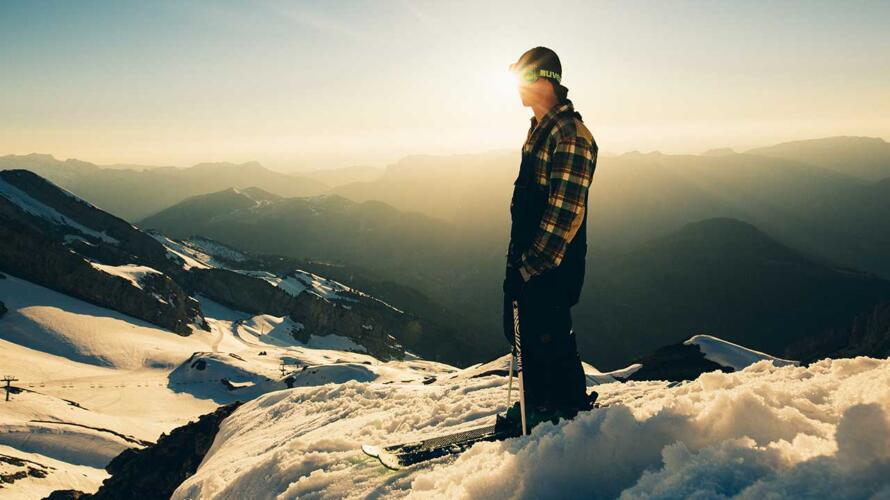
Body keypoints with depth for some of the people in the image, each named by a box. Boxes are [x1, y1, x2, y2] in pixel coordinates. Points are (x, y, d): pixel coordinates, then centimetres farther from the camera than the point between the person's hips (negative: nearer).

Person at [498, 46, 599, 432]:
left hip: (552, 263, -10)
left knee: (547, 338, 0)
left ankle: (572, 410, 20)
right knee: (521, 330, 17)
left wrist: (532, 265, -21)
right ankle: (537, 404, 33)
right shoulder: (540, 129, 14)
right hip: (526, 257, 10)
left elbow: (566, 212, -22)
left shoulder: (571, 135, -18)